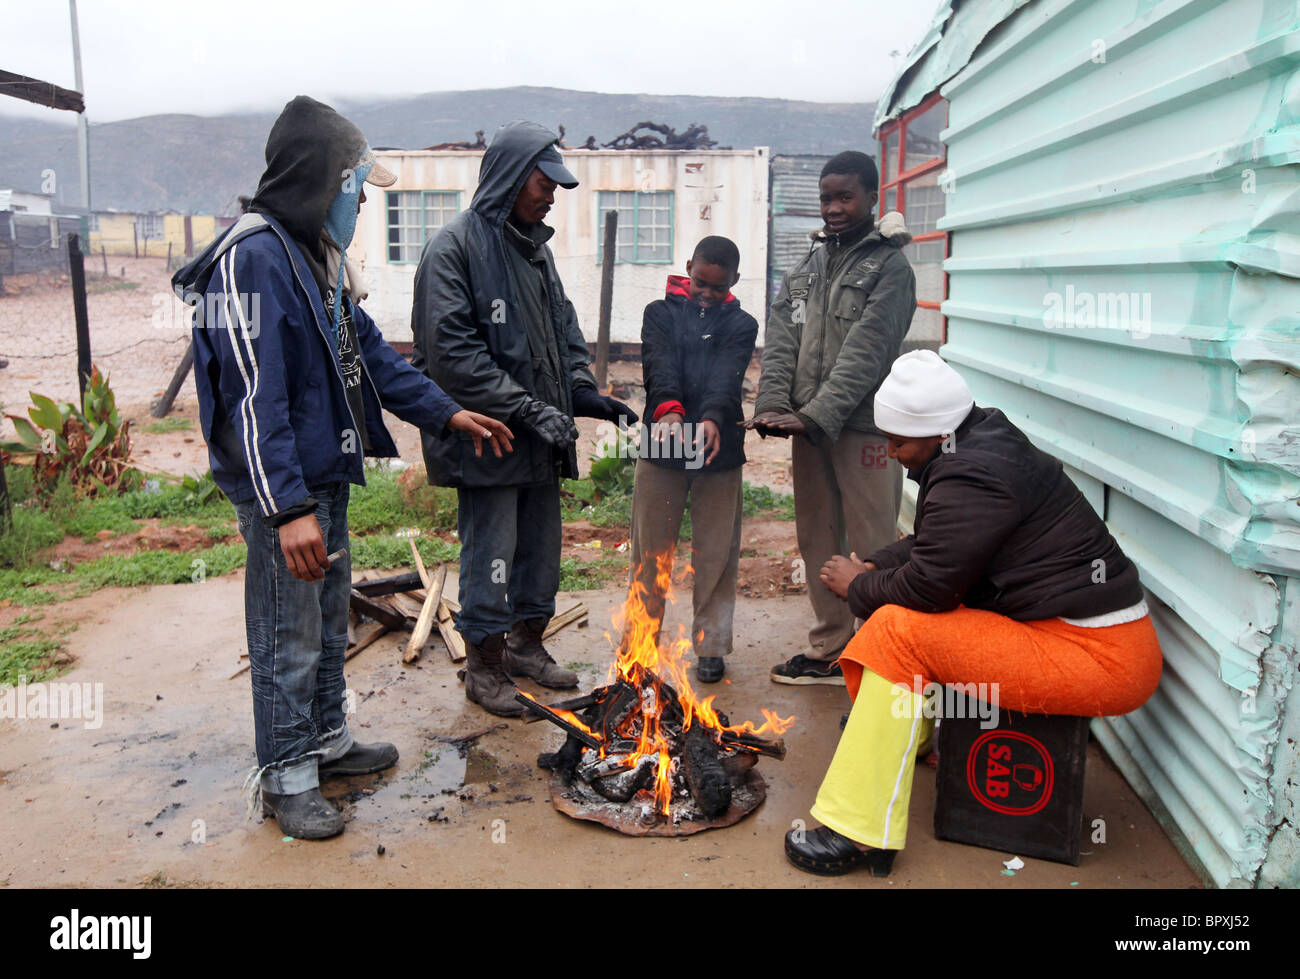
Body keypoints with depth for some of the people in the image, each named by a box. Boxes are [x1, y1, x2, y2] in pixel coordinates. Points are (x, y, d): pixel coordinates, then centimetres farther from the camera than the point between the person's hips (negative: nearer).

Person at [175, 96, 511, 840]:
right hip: (282, 490, -10)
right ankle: (286, 777, 20)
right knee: (289, 635, 3)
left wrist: (446, 413, 13)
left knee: (330, 617, 21)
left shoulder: (320, 256, 11)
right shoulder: (252, 257, -20)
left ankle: (327, 738, 38)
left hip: (327, 475, 10)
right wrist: (288, 508, -27)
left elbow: (370, 353, 17)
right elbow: (253, 397, -25)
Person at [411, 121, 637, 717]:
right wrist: (526, 408, -20)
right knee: (490, 553, 0)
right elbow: (450, 350, -18)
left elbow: (563, 326, 20)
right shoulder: (455, 246, -11)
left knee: (541, 546, 16)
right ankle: (484, 667, 17)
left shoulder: (535, 245, 14)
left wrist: (581, 391, 3)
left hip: (540, 433, 8)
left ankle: (526, 645, 34)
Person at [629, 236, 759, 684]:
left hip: (719, 450, 0)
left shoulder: (741, 325, 8)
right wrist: (668, 407, -33)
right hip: (661, 447, 0)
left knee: (716, 555, 6)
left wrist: (712, 418, -32)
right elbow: (660, 364, -12)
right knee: (650, 551, 6)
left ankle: (710, 646, 20)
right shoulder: (660, 313, 8)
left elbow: (727, 377, -12)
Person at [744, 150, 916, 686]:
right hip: (808, 427, 6)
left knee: (871, 550, -2)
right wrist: (772, 406, -10)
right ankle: (829, 651, 25)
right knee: (818, 542, 13)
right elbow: (780, 340, 5)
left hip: (863, 427, -6)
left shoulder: (889, 267, -3)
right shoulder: (805, 268, 15)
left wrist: (817, 415, -22)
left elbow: (866, 352, -14)